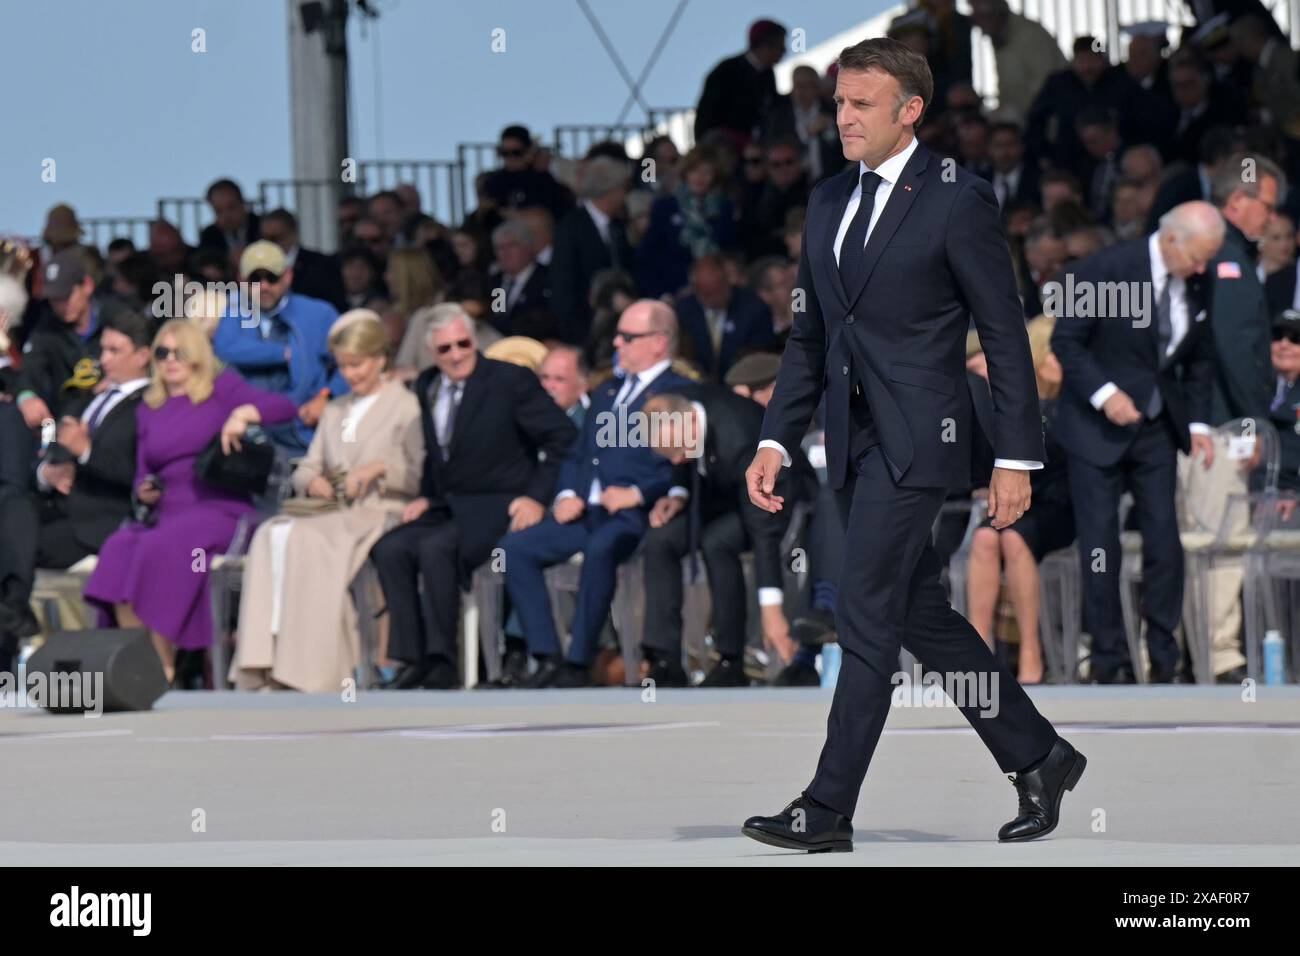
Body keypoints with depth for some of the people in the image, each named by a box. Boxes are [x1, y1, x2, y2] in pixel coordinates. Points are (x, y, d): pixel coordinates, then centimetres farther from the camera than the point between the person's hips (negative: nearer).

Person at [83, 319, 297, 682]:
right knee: (118, 549, -30)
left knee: (160, 547, -35)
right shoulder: (148, 410, 23)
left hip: (221, 512, -4)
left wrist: (243, 414, -20)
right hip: (167, 514, 4)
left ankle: (163, 669, -29)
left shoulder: (223, 388, 10)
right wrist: (143, 491, 1)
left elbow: (284, 406, -2)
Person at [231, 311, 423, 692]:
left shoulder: (405, 406, 9)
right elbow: (305, 470, 24)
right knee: (271, 535, -28)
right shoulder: (334, 410, 30)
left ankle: (312, 671, -35)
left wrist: (381, 469, -13)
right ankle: (266, 664, -38)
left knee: (305, 540, -34)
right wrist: (312, 481, 2)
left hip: (381, 514, -6)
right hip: (333, 513, 6)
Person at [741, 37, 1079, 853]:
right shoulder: (830, 202, 13)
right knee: (920, 612, 12)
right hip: (854, 440, 8)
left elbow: (1005, 335, -7)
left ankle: (829, 809, -7)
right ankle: (1038, 756, 25)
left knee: (867, 616, -9)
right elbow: (811, 335, 18)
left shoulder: (959, 202, -8)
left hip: (917, 439, -8)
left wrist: (1015, 457, -10)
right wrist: (778, 440, 10)